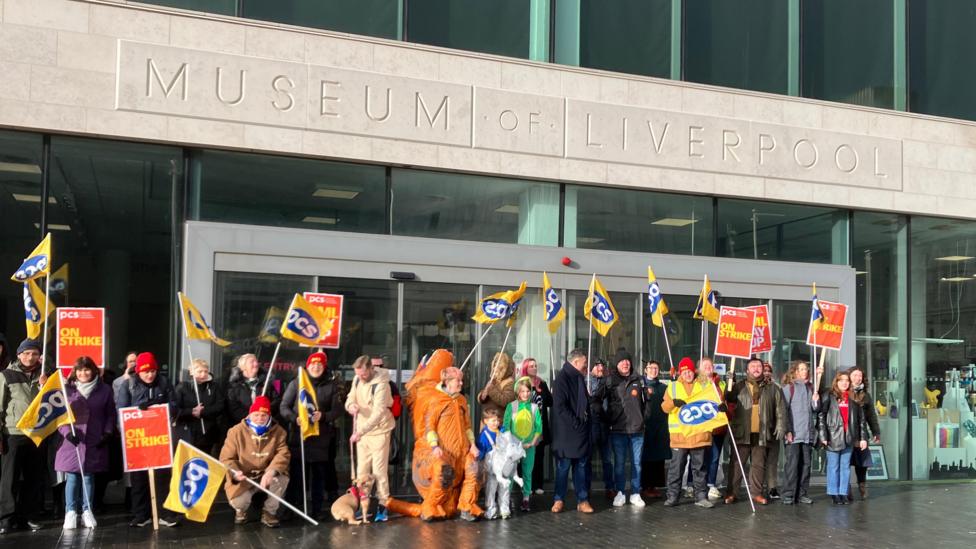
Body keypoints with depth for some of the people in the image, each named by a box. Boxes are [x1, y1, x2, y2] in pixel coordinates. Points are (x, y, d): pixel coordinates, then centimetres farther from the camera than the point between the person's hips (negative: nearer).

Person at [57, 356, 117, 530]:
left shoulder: (104, 390, 5)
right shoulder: (68, 390, 3)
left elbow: (110, 414, 9)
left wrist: (108, 433, -3)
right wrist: (67, 432, -11)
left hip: (95, 442, 1)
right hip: (73, 441, 0)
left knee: (89, 476, 6)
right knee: (72, 477, -1)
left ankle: (87, 511, 13)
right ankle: (70, 512, 6)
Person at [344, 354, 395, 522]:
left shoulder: (381, 384, -22)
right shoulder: (357, 379, 0)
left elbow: (378, 413, -29)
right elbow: (350, 398, 9)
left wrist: (360, 431, -36)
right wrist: (351, 405, -17)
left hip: (379, 431, -6)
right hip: (362, 431, 7)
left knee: (379, 470, -5)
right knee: (362, 469, 9)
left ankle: (383, 505, 4)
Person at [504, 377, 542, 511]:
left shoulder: (534, 407, 3)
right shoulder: (511, 406, -1)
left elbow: (539, 427, 3)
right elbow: (506, 426, -3)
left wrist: (532, 442, -6)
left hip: (529, 445, 2)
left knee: (527, 472, 6)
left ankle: (526, 499, 13)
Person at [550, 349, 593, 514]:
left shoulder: (579, 378, 14)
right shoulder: (562, 378, -10)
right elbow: (560, 407, -16)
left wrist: (585, 422, 9)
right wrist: (576, 423, -16)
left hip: (581, 432, 7)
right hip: (566, 432, -7)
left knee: (581, 466, 7)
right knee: (563, 467, 1)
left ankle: (583, 500, 11)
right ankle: (558, 500, 10)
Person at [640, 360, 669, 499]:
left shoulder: (663, 388, 16)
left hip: (660, 427, 4)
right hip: (645, 426, -4)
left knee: (658, 458, 4)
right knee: (646, 457, -3)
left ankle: (654, 485, 12)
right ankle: (645, 487, 4)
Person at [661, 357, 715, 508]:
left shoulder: (704, 385, 8)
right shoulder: (673, 387, 8)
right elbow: (665, 407, 4)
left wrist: (721, 405, -17)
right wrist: (673, 402, -16)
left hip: (699, 435, 0)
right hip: (679, 435, 0)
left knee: (699, 467, 8)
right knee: (676, 467, 3)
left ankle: (701, 496, 14)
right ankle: (673, 496, 10)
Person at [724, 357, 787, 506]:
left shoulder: (772, 388, 10)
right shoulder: (739, 386, 8)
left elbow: (780, 409, 7)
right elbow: (727, 399, 0)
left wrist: (780, 427, -2)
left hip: (762, 434, 1)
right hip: (742, 433, -1)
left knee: (759, 464, 7)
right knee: (737, 463, 1)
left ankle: (756, 493, 16)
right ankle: (731, 492, 7)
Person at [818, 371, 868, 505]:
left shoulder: (853, 398, 9)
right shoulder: (830, 397, 0)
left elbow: (861, 418, 10)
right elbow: (822, 416, -5)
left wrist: (863, 437, 4)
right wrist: (823, 435, -12)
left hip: (849, 437, 3)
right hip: (833, 437, -3)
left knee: (845, 466, 8)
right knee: (833, 466, 3)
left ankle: (843, 493, 14)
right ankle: (834, 494, 9)